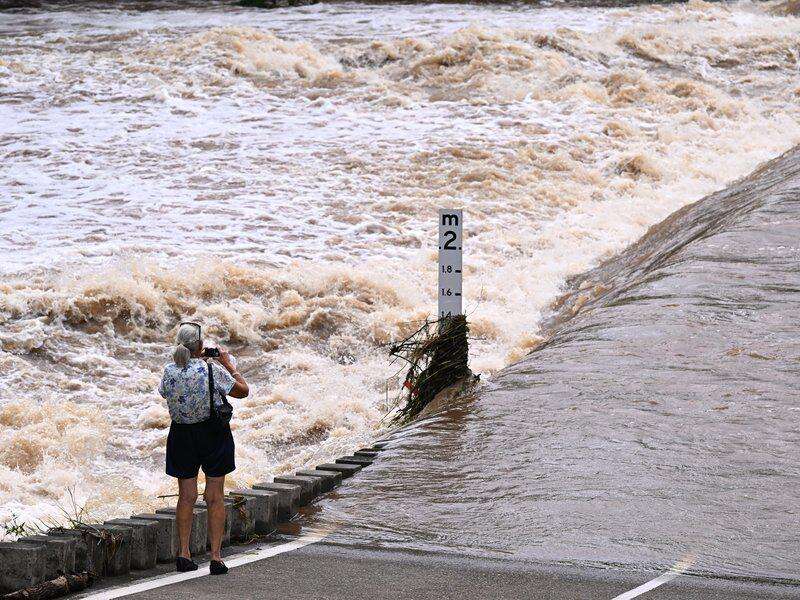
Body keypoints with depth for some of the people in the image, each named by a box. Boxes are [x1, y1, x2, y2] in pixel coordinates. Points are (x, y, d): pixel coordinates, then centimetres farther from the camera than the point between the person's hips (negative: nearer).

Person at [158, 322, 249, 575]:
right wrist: (229, 365, 8)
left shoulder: (169, 372, -8)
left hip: (182, 435, 3)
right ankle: (216, 557, 5)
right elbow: (242, 391, -5)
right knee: (215, 497, 6)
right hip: (213, 433, -3)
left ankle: (184, 554, 12)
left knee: (186, 496, 13)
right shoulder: (212, 370, -17)